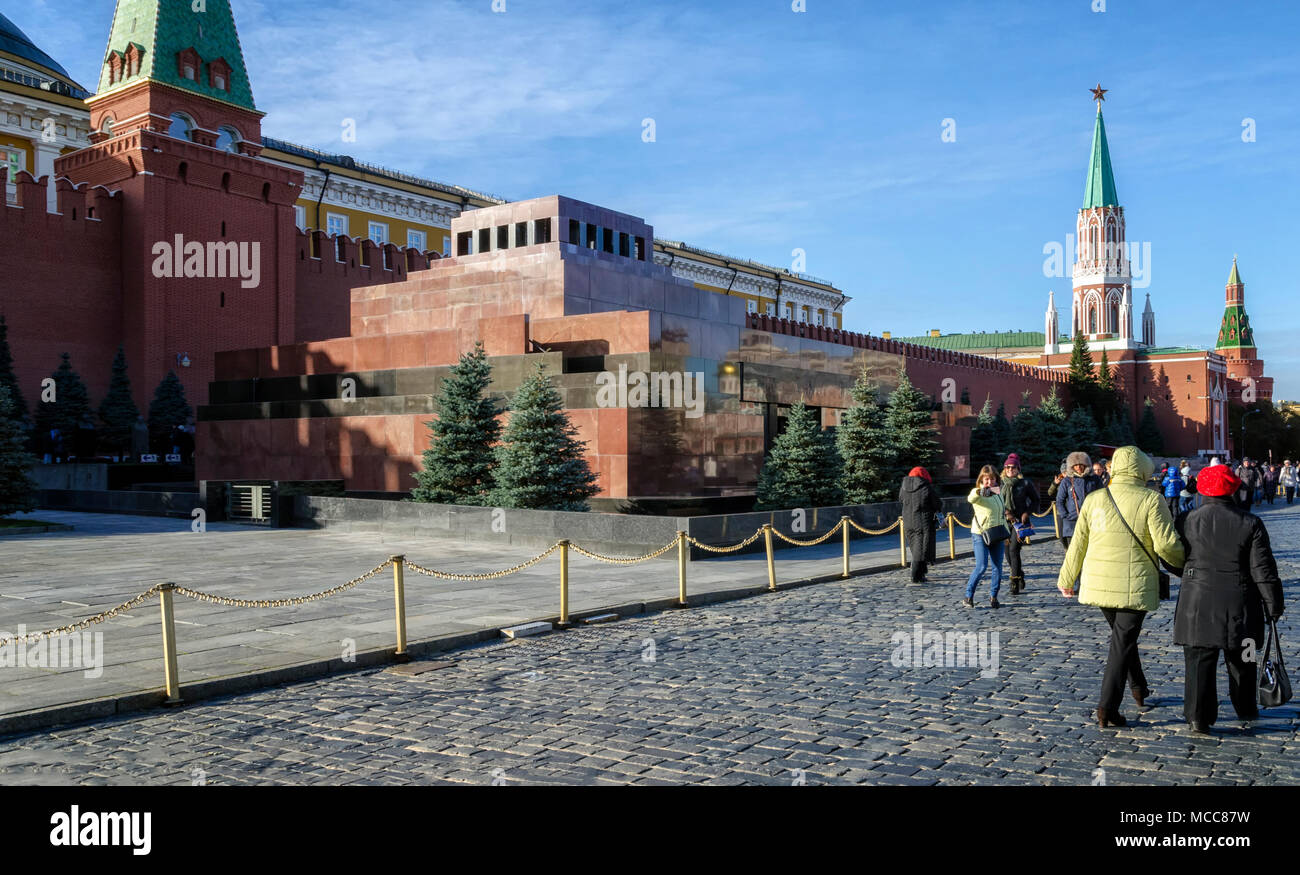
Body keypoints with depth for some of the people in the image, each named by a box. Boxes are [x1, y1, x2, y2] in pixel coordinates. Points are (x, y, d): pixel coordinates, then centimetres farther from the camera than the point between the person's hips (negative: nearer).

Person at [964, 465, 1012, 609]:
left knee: (998, 567, 5)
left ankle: (993, 596, 19)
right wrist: (980, 490, -51)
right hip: (980, 534, -6)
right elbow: (971, 499, -33)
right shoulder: (977, 492, -7)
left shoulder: (998, 493, 12)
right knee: (981, 566, -14)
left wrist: (1006, 533, 21)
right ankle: (968, 596, -3)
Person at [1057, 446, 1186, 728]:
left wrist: (1066, 580, 15)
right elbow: (1166, 544, -12)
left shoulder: (1094, 499, 1)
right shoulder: (1151, 500, -9)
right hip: (1135, 586, -4)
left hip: (1099, 584, 4)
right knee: (1122, 642, 1)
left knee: (1121, 636, 23)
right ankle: (1107, 707, -3)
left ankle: (1139, 689, 37)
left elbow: (1078, 544, 5)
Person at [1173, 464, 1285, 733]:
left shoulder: (1187, 521, -5)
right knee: (1241, 661, 19)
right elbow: (1263, 571, -5)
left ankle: (1198, 716, -1)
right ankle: (1245, 709, 34)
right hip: (1239, 605, 1)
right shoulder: (1250, 524, -6)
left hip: (1198, 604, -1)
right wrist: (1273, 605, 3)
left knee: (1199, 661, 3)